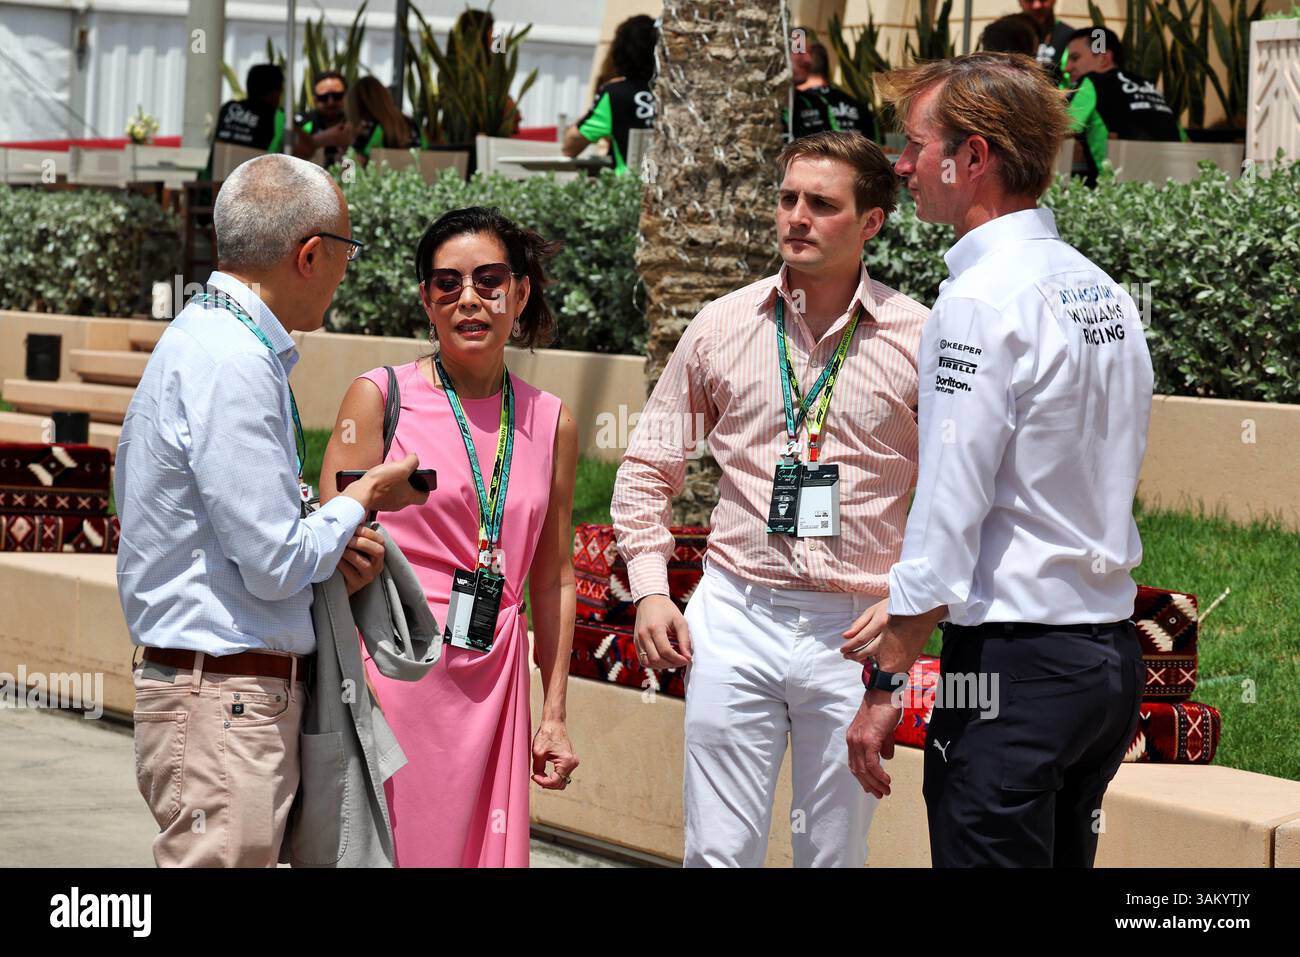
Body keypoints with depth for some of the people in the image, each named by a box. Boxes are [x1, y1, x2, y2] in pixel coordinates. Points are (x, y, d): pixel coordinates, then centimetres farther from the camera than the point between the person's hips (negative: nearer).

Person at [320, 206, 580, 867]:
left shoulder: (551, 423, 11)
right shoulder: (380, 398, 0)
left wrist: (554, 712, 15)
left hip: (491, 686, 4)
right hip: (394, 671, -4)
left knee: (487, 850, 3)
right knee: (388, 849, -4)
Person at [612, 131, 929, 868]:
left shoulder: (917, 339, -1)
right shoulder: (723, 326, 5)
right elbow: (649, 467, 15)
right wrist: (650, 589, 5)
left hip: (854, 632, -1)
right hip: (735, 615, 1)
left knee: (836, 855, 7)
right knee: (719, 852, 0)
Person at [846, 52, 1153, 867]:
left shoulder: (982, 302, -14)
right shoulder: (1105, 292, 12)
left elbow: (950, 509, -16)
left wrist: (889, 684, -11)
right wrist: (913, 610, 20)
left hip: (1016, 669, -9)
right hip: (1111, 654, 9)